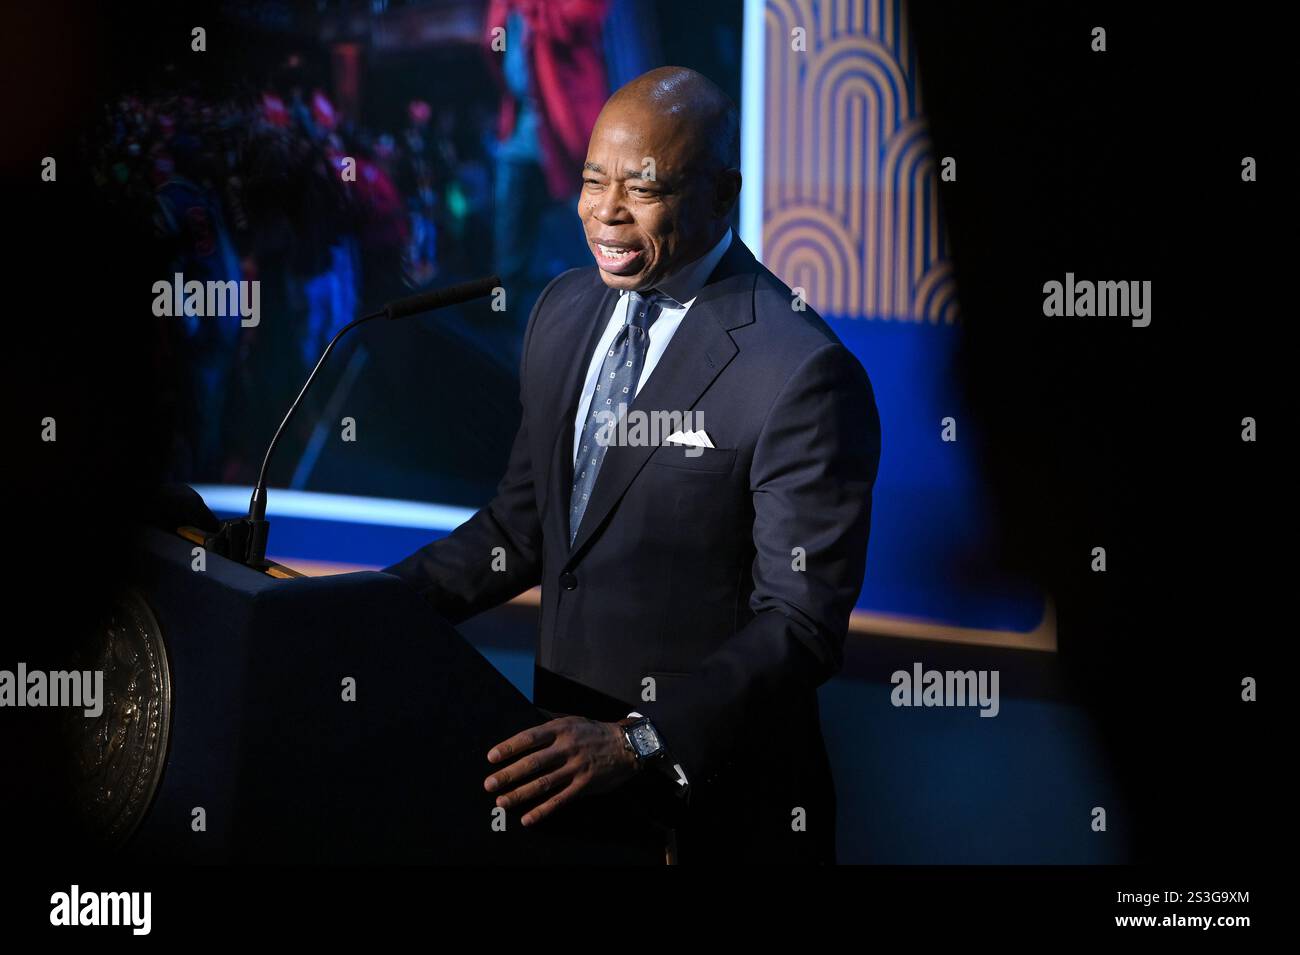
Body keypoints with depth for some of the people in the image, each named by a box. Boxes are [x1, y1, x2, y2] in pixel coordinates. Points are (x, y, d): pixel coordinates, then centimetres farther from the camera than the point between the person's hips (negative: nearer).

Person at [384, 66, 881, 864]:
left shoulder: (802, 372, -20)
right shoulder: (566, 309, 3)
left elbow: (801, 624, -22)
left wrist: (637, 741, -30)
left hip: (714, 791, -6)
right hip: (569, 762, 6)